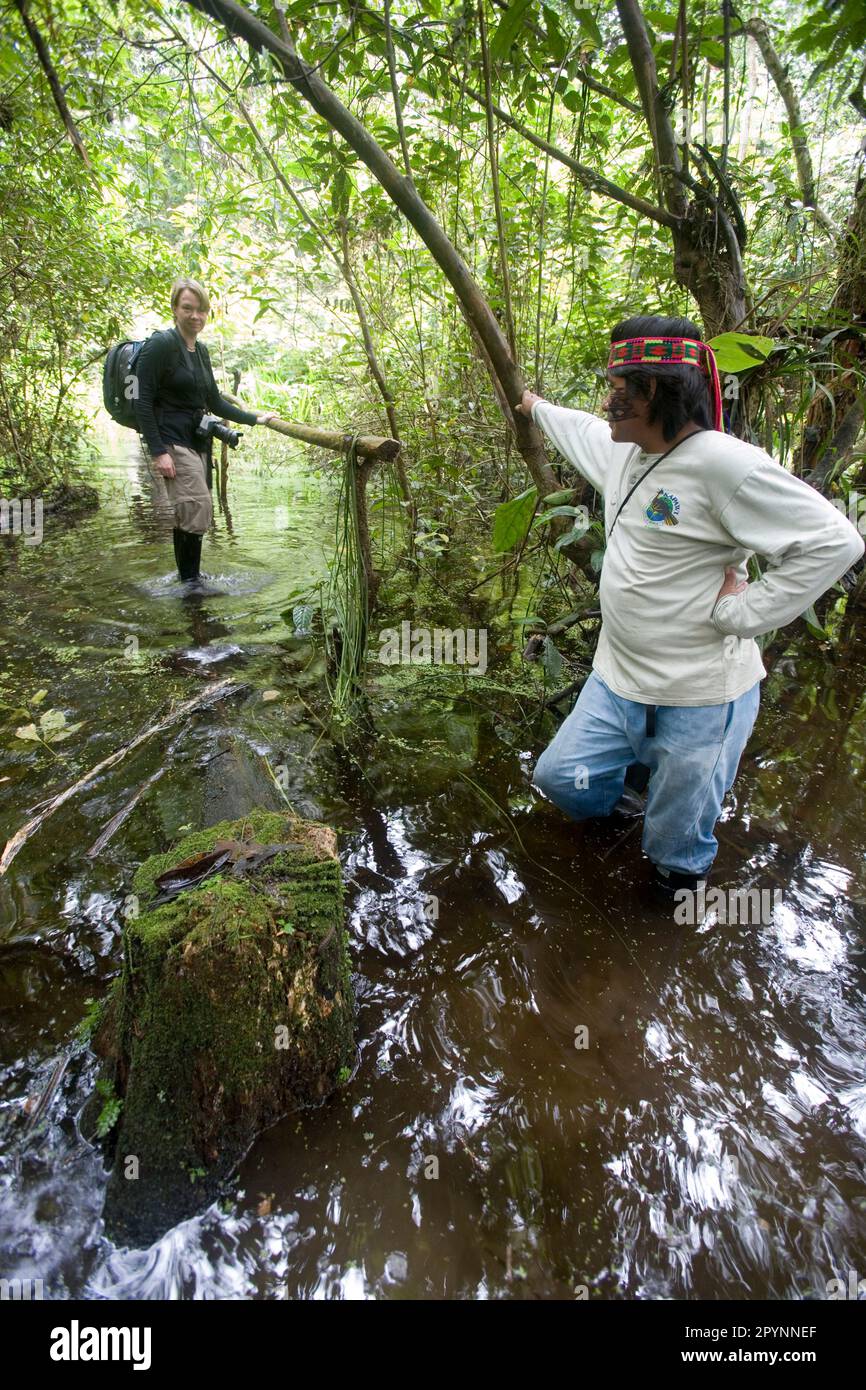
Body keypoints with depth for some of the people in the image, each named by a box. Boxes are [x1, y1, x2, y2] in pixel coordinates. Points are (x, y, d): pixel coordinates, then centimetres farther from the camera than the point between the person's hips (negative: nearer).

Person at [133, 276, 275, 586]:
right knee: (197, 511, -16)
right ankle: (190, 582, -4)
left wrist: (254, 419, 20)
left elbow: (214, 402, 22)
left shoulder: (201, 351, 15)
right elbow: (142, 401, -13)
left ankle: (190, 581, 14)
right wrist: (158, 452, -21)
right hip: (171, 442, -8)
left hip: (197, 442, 8)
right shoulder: (161, 344, -8)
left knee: (191, 516, 6)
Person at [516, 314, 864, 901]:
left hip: (699, 698, -7)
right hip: (617, 681, 7)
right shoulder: (623, 448, 5)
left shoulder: (724, 464, -21)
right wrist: (537, 406, 47)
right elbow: (581, 429, 30)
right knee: (560, 778, 16)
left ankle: (681, 873, 44)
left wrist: (742, 612, -20)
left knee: (677, 853, 9)